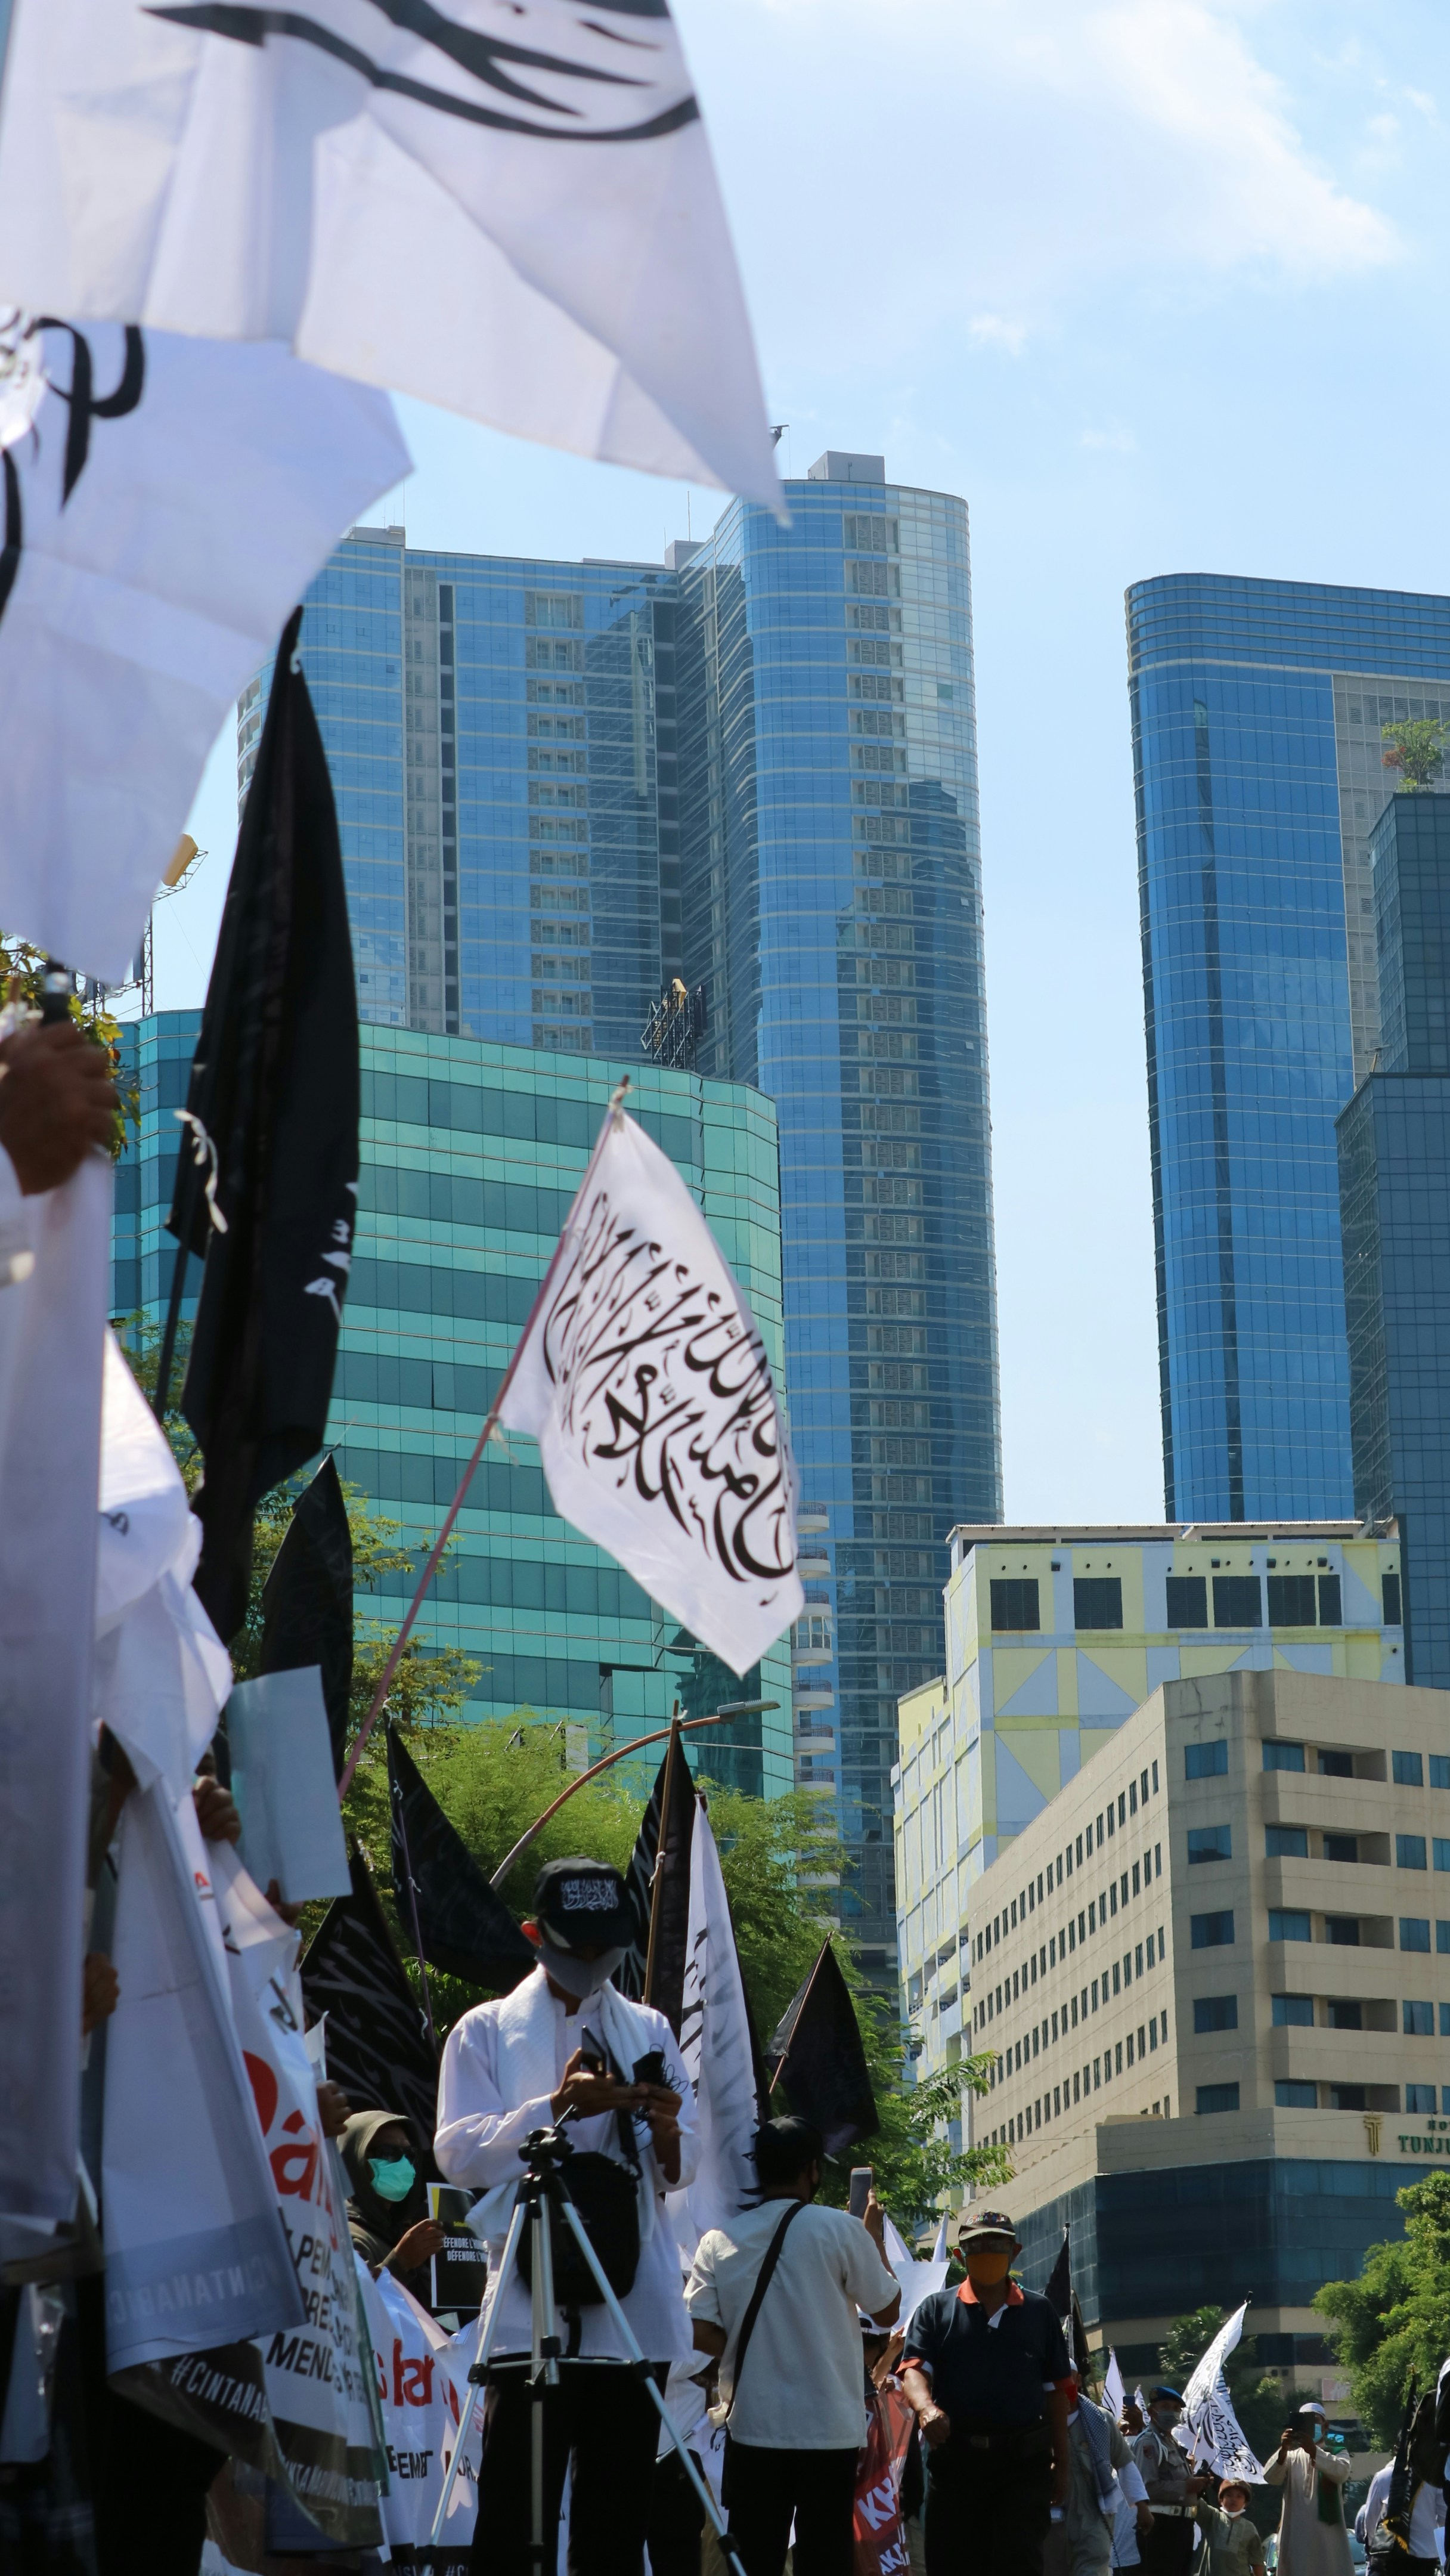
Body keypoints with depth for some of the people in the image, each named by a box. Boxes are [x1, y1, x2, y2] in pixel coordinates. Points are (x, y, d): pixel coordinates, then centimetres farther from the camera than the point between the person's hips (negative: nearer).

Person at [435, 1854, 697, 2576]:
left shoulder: (649, 2030, 18)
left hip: (637, 2310, 3)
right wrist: (557, 2106, -15)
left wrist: (666, 2129, -9)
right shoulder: (486, 2031, 9)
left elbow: (680, 2171, 14)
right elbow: (458, 2153, -3)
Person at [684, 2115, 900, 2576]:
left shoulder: (719, 2241, 0)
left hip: (753, 2426, 2)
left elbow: (700, 2334, -3)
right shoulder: (840, 2230, -8)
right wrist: (876, 2239, 16)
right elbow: (887, 2311, 2)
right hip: (829, 2429, -2)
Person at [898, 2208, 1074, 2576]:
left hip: (1023, 2462, 0)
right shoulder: (937, 2309, 8)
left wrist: (1061, 2462, 9)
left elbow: (1056, 2391, 13)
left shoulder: (1038, 2312, 12)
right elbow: (914, 2369, -6)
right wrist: (926, 2408, -29)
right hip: (955, 2458, 0)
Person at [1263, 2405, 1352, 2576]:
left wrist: (1314, 2452, -30)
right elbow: (1271, 2477, -6)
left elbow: (1341, 2472, -14)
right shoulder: (1291, 2456, 14)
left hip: (1327, 2537, -1)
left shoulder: (1337, 2454, 10)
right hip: (1297, 2537, 1)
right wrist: (1283, 2450, -26)